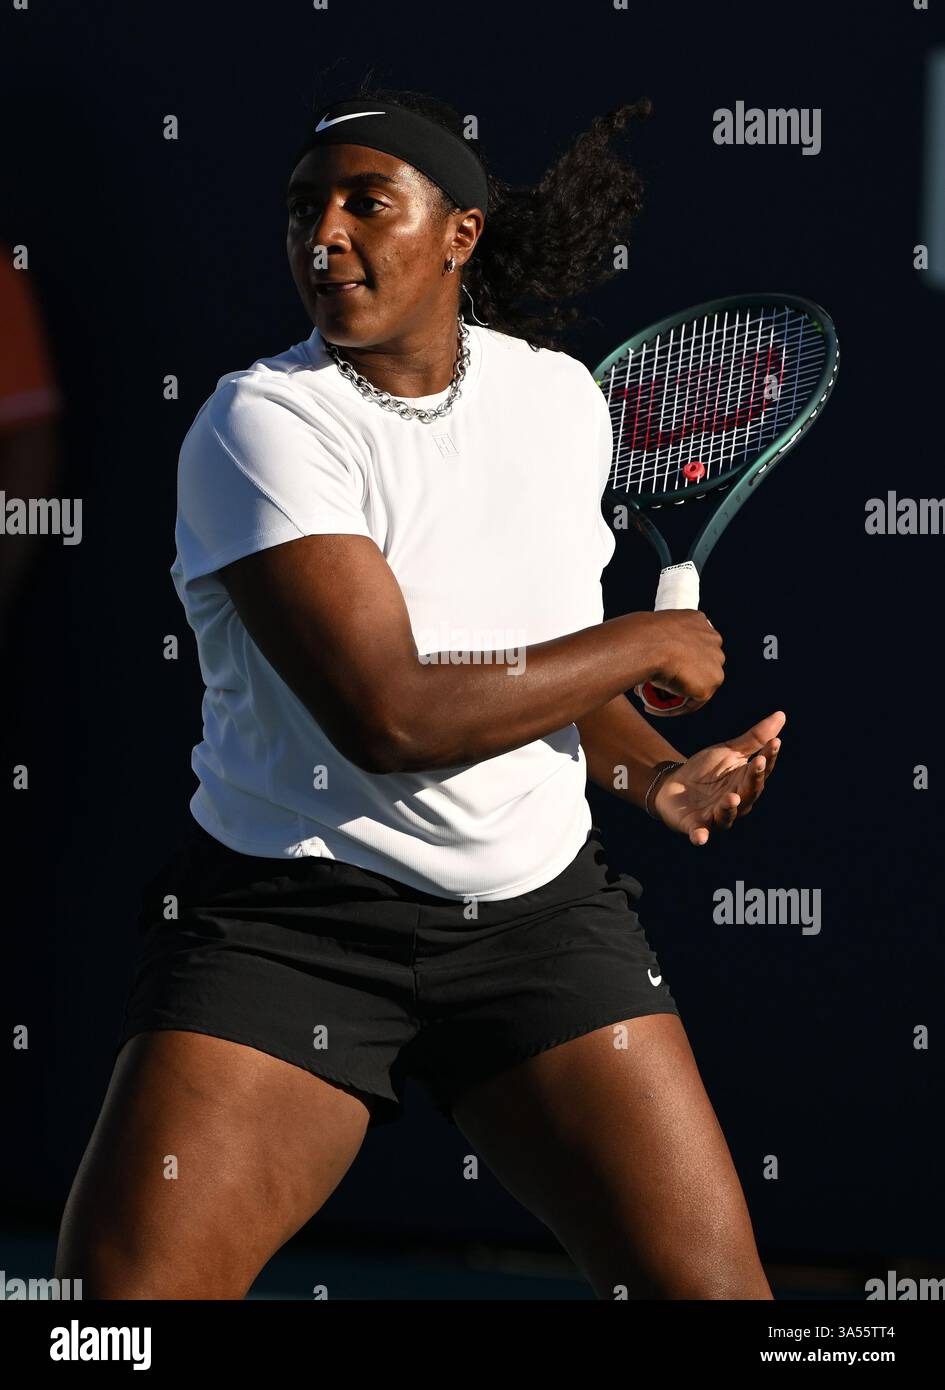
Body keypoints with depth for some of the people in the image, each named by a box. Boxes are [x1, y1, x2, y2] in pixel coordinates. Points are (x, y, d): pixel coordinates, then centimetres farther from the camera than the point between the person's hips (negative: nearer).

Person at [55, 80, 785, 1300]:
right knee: (123, 1286, -19)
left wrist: (654, 775, 8)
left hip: (540, 912, 4)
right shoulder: (261, 423, -12)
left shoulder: (563, 398, 8)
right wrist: (643, 645, -12)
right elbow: (390, 715, -24)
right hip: (286, 915, -4)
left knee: (708, 1285, -6)